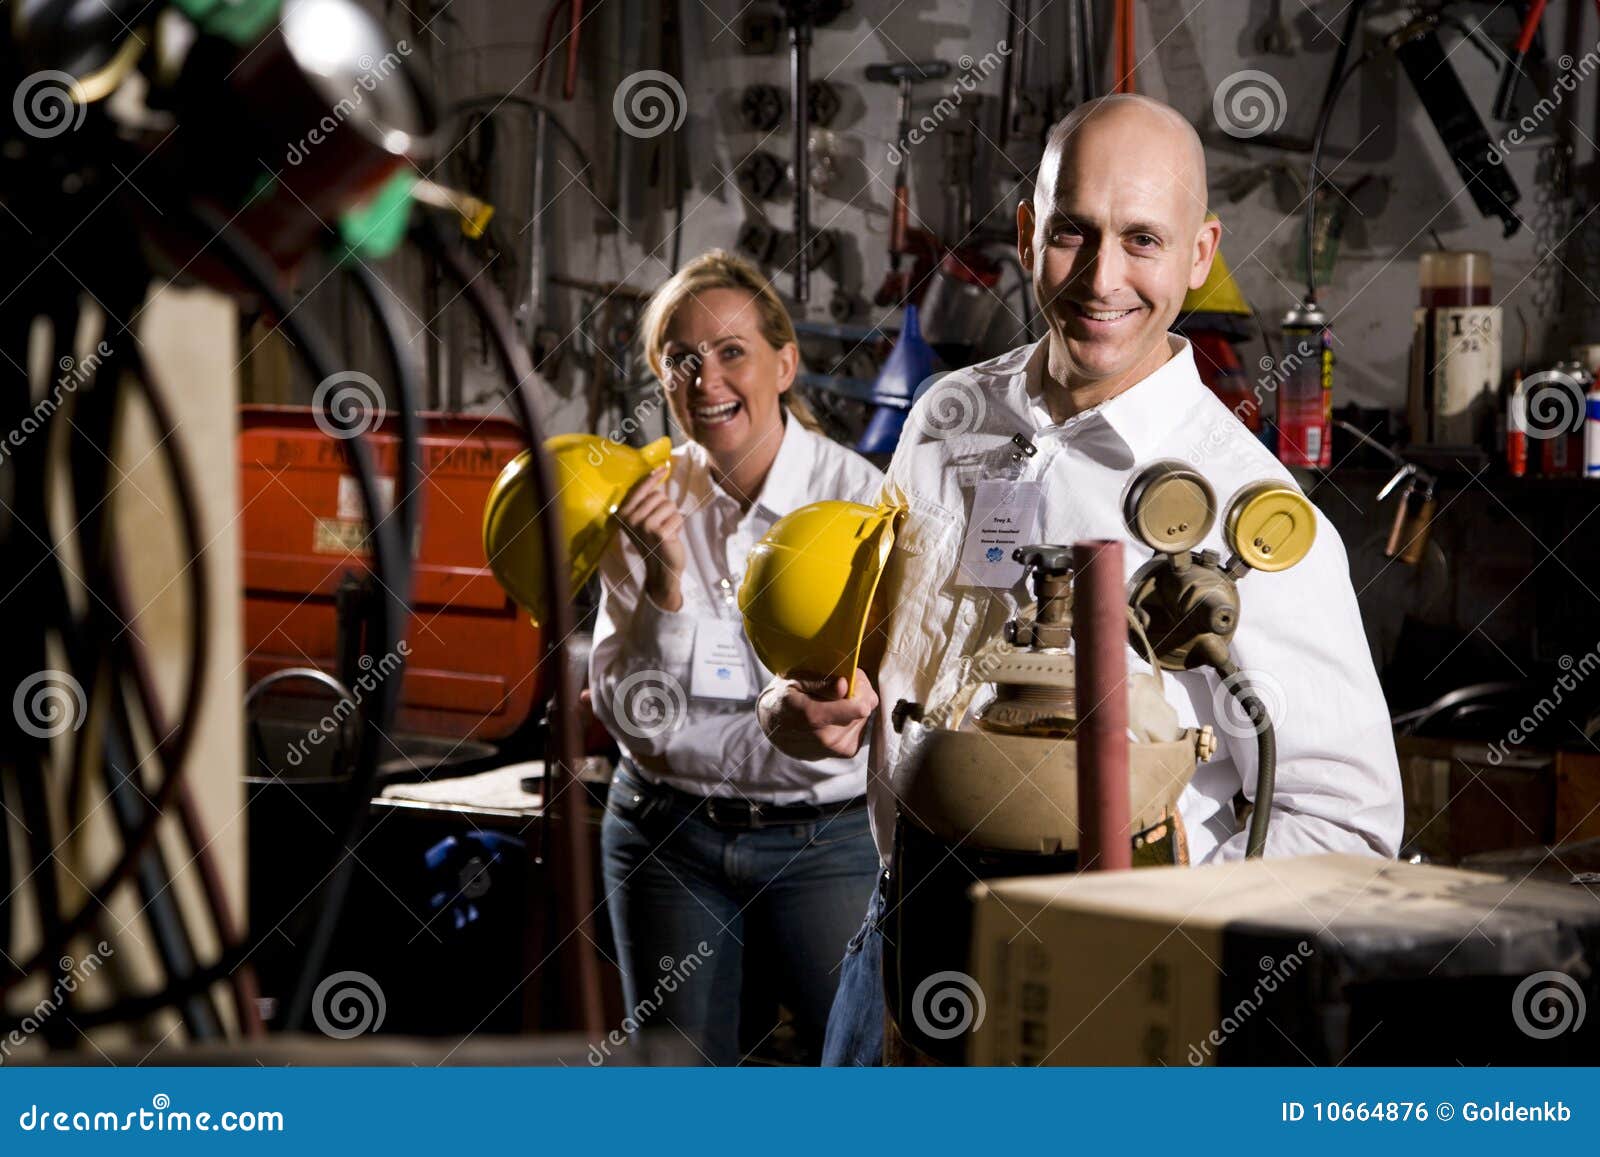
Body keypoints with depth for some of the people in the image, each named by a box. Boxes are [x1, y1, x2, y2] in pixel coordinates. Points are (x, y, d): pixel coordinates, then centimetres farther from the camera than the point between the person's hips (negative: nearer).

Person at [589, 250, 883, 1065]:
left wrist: (673, 731, -13)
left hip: (824, 838, -3)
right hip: (665, 837, 3)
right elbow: (629, 713, -7)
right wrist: (666, 579, -21)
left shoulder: (859, 497, -11)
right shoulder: (644, 501, -2)